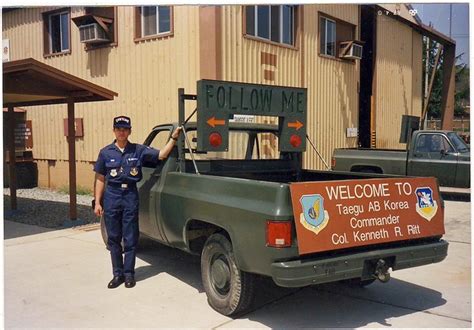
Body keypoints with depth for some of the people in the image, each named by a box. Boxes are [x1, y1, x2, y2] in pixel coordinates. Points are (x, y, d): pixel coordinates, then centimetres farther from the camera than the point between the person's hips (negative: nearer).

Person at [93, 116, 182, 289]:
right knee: (113, 238, 8)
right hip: (111, 197, 1)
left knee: (130, 239, 4)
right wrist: (97, 202, 1)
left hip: (131, 197, -1)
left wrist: (173, 138, -15)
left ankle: (129, 273, 17)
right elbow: (100, 179, 5)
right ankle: (118, 273, 20)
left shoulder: (139, 150, 1)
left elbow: (161, 155, -5)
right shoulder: (106, 152, 3)